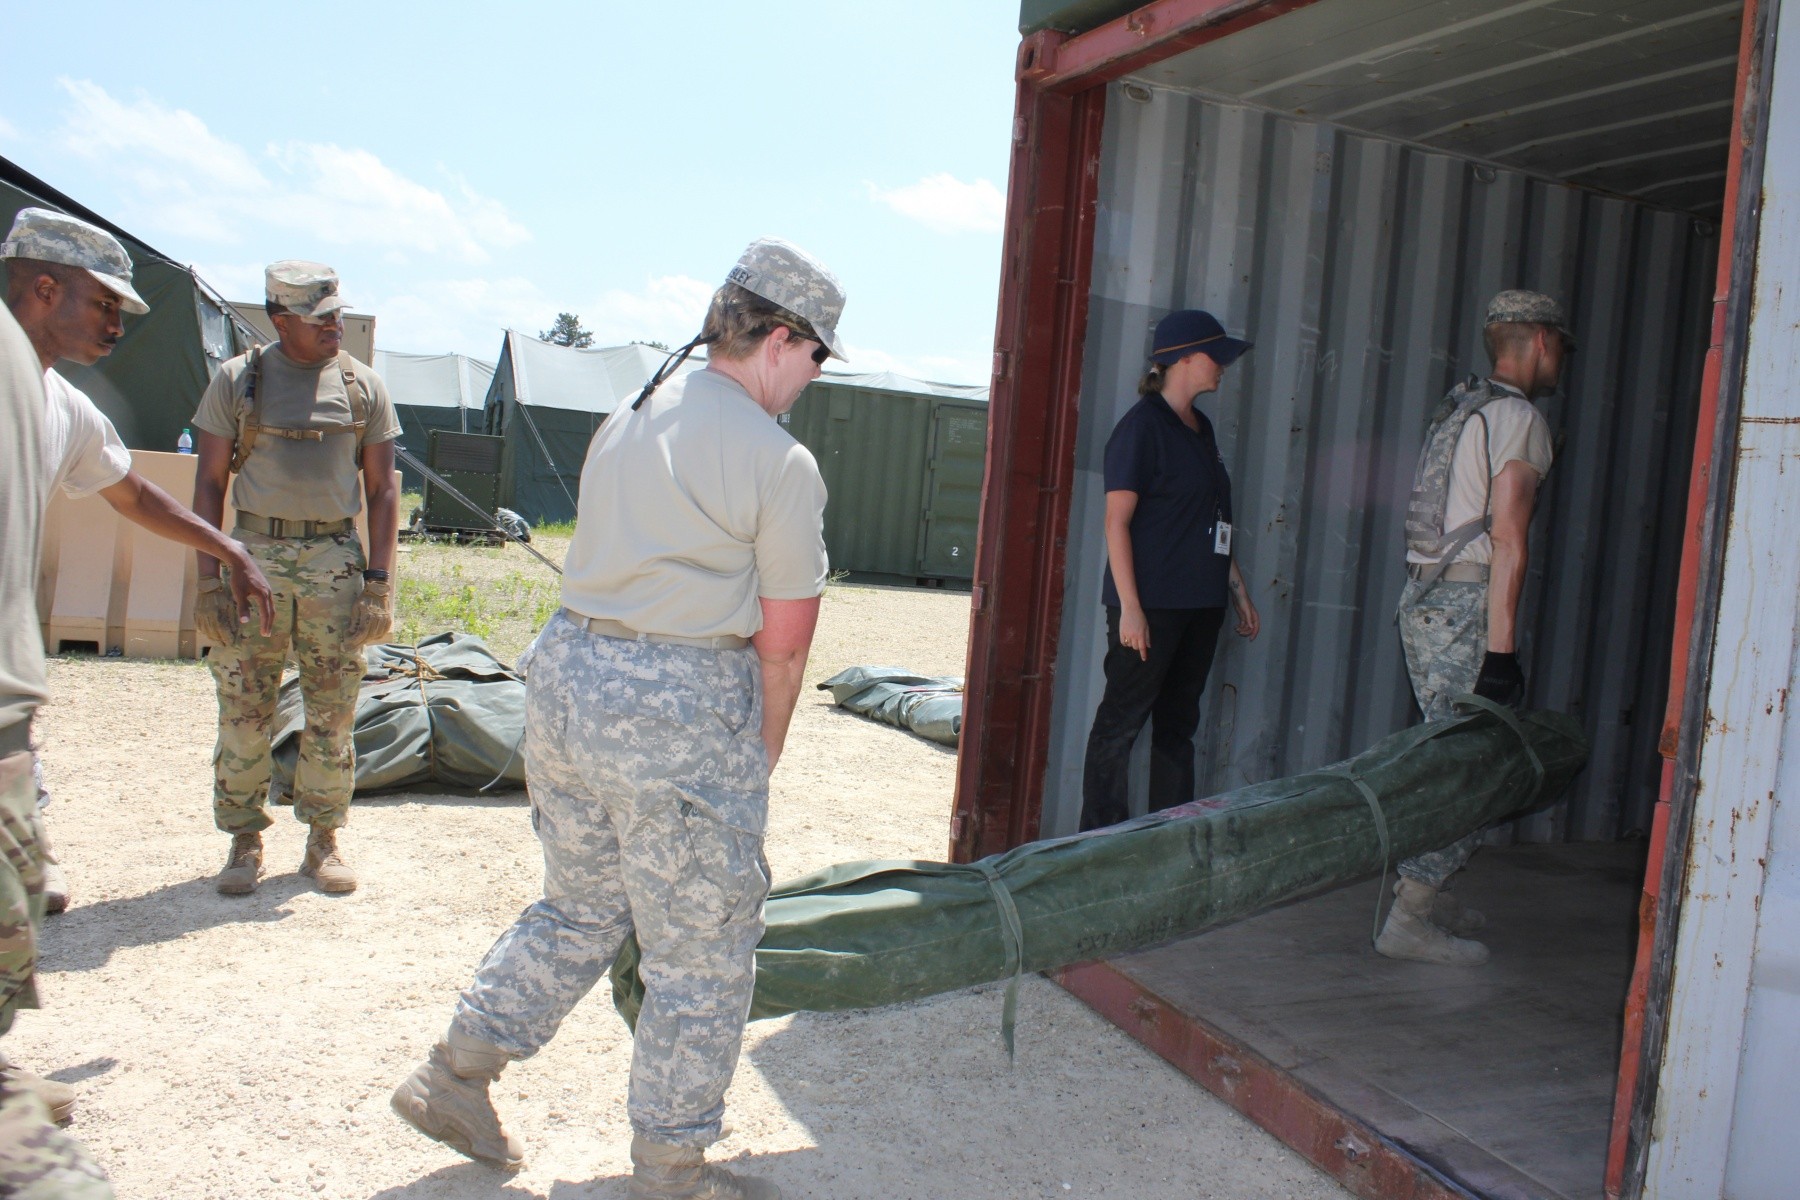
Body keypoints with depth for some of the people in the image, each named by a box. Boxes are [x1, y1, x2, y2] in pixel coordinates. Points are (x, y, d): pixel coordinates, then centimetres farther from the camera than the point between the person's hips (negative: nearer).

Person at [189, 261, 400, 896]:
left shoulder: (364, 386, 7)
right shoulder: (237, 380, 4)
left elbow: (381, 489, 8)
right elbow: (209, 482, 6)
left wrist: (379, 581, 0)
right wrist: (208, 578, -3)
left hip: (334, 561, 1)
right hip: (253, 555, 0)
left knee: (332, 713, 3)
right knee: (244, 711, 2)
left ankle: (324, 839, 16)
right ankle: (244, 840, 15)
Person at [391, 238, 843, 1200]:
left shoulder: (624, 421, 11)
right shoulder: (780, 463, -10)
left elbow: (617, 570, 14)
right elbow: (782, 644, -8)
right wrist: (760, 759, 7)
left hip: (565, 668, 8)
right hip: (679, 701, -8)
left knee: (579, 909, 25)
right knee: (701, 952, 9)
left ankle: (453, 1078, 32)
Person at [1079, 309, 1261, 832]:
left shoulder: (1201, 428, 16)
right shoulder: (1142, 425, -9)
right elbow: (1116, 520, -14)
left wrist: (1239, 591, 21)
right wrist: (1129, 607, -19)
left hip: (1201, 604, 9)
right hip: (1150, 605, -9)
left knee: (1178, 725, 13)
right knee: (1121, 725, -2)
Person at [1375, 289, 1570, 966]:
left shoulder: (1459, 410, 19)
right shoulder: (1520, 418, -9)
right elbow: (1507, 541, -17)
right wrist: (1501, 647, -19)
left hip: (1424, 598, 9)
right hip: (1467, 606, -9)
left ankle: (1430, 895, 26)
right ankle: (1408, 920, -6)